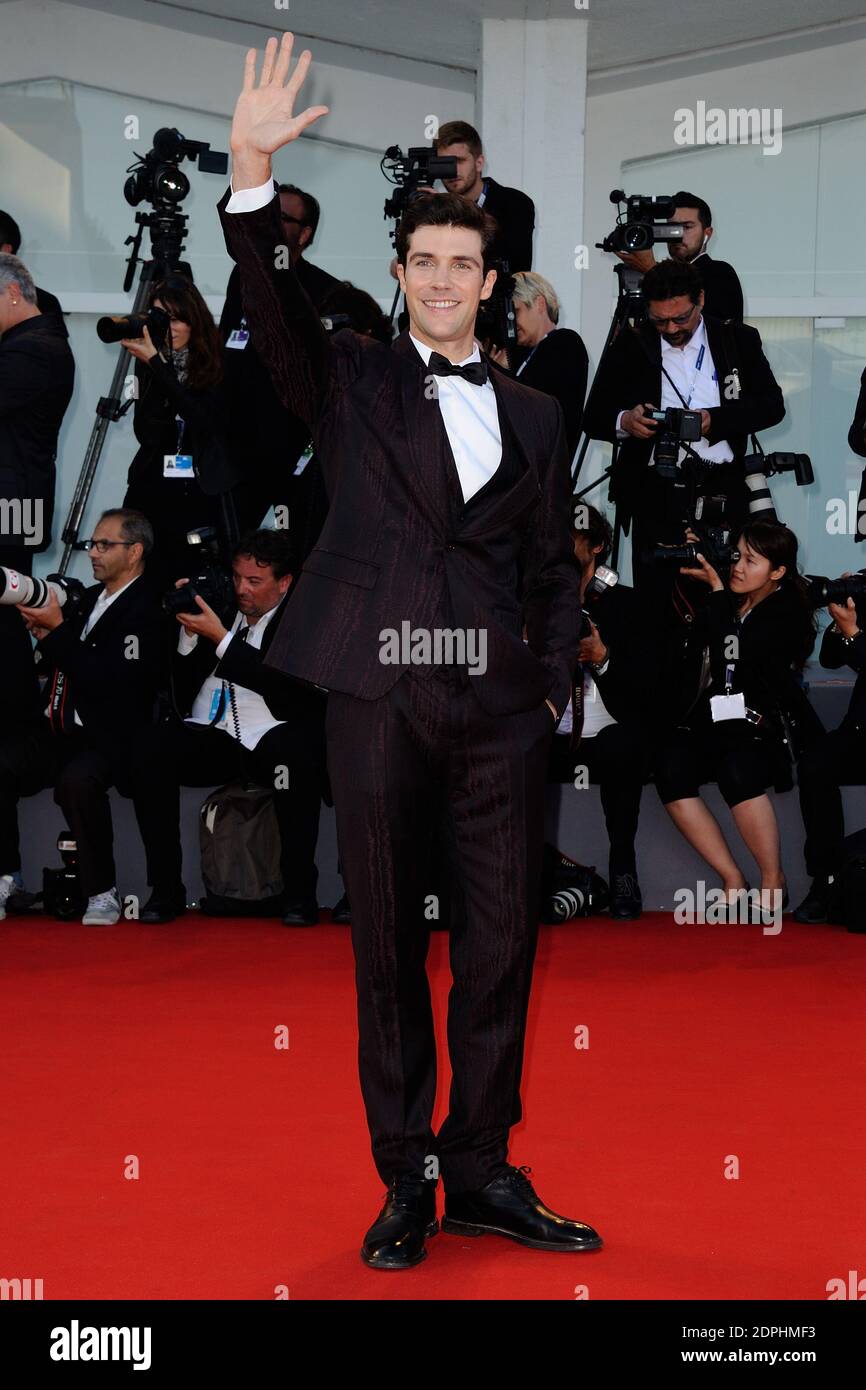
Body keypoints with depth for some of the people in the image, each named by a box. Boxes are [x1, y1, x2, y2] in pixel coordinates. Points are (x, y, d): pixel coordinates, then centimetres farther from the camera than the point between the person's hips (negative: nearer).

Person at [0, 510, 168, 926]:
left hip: (106, 739, -7)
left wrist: (57, 631, -15)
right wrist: (44, 635, 1)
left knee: (77, 780, -36)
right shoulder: (87, 599, 18)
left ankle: (102, 893, -20)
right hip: (57, 729, 7)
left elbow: (109, 681, -19)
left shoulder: (146, 611, -8)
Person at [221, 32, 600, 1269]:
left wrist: (555, 688, 4)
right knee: (389, 941, 3)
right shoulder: (351, 382, 8)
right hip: (381, 691, -2)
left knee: (506, 935, 2)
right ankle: (406, 1179, 12)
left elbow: (553, 569, 15)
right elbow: (273, 311, -11)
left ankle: (482, 1168, 14)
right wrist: (253, 173, -25)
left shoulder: (533, 415, 15)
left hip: (502, 702, 2)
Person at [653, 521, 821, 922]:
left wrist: (716, 587, -9)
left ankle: (774, 883, -17)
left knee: (736, 770, -37)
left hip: (765, 723, -4)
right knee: (670, 765, -28)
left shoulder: (788, 613, 0)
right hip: (714, 720, 5)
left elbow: (737, 652, -14)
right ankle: (732, 880, -20)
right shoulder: (726, 603, 16)